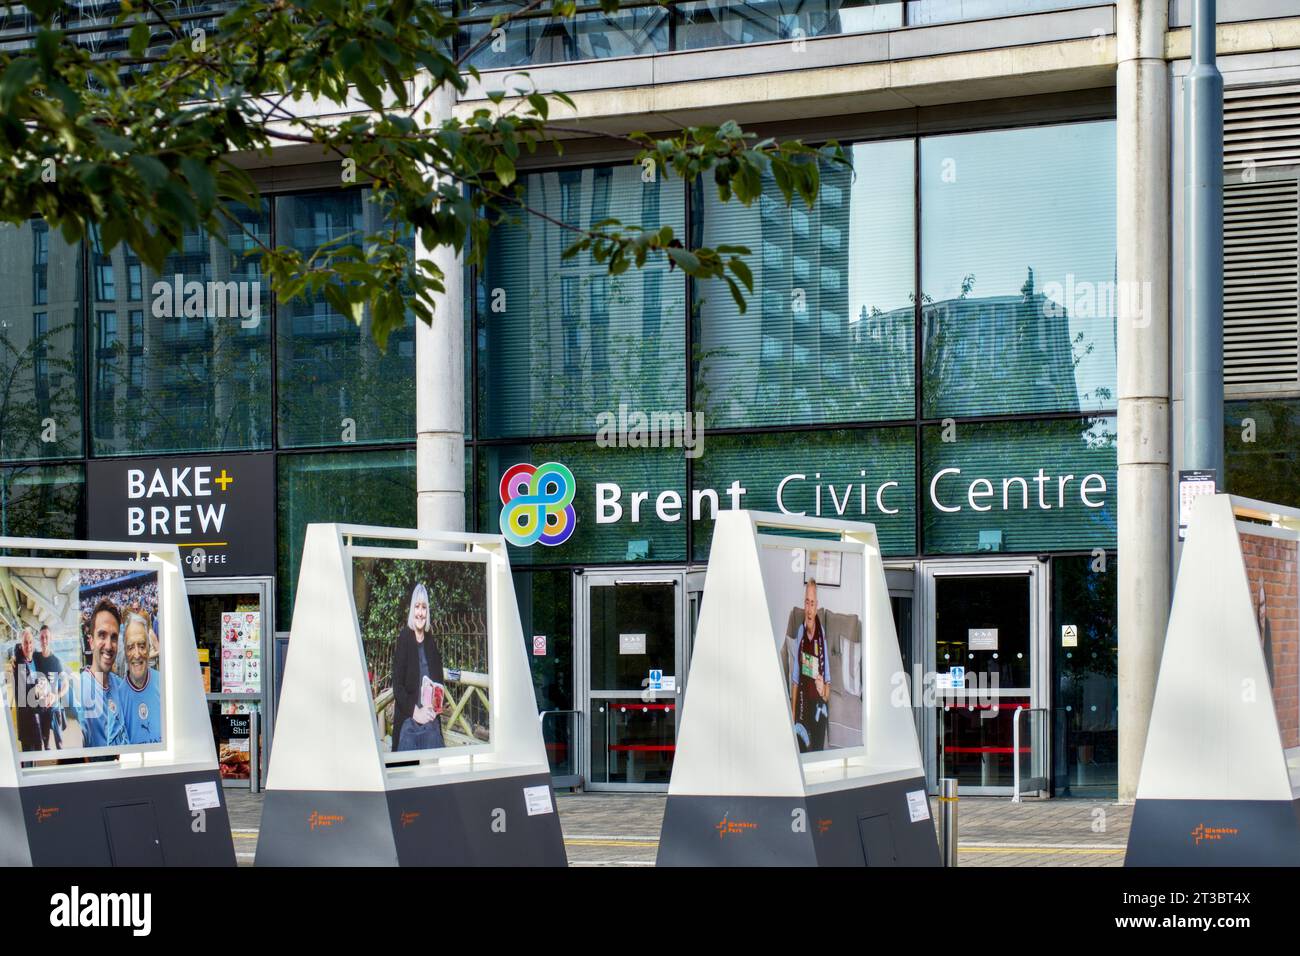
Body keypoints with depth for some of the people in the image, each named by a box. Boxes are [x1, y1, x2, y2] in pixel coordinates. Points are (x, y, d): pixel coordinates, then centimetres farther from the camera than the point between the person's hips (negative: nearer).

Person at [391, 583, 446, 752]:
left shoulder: (431, 642, 11)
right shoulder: (403, 639, -4)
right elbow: (397, 686, -8)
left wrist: (435, 709, -1)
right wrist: (415, 712, -16)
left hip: (432, 724, 5)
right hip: (408, 724, -5)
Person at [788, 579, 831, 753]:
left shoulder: (822, 635, -5)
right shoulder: (799, 633, 0)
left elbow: (827, 677, 1)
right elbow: (795, 678, 5)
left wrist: (825, 690, -20)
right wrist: (792, 711, 3)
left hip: (819, 706, -1)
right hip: (802, 705, 1)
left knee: (818, 749, 2)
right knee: (802, 748, 2)